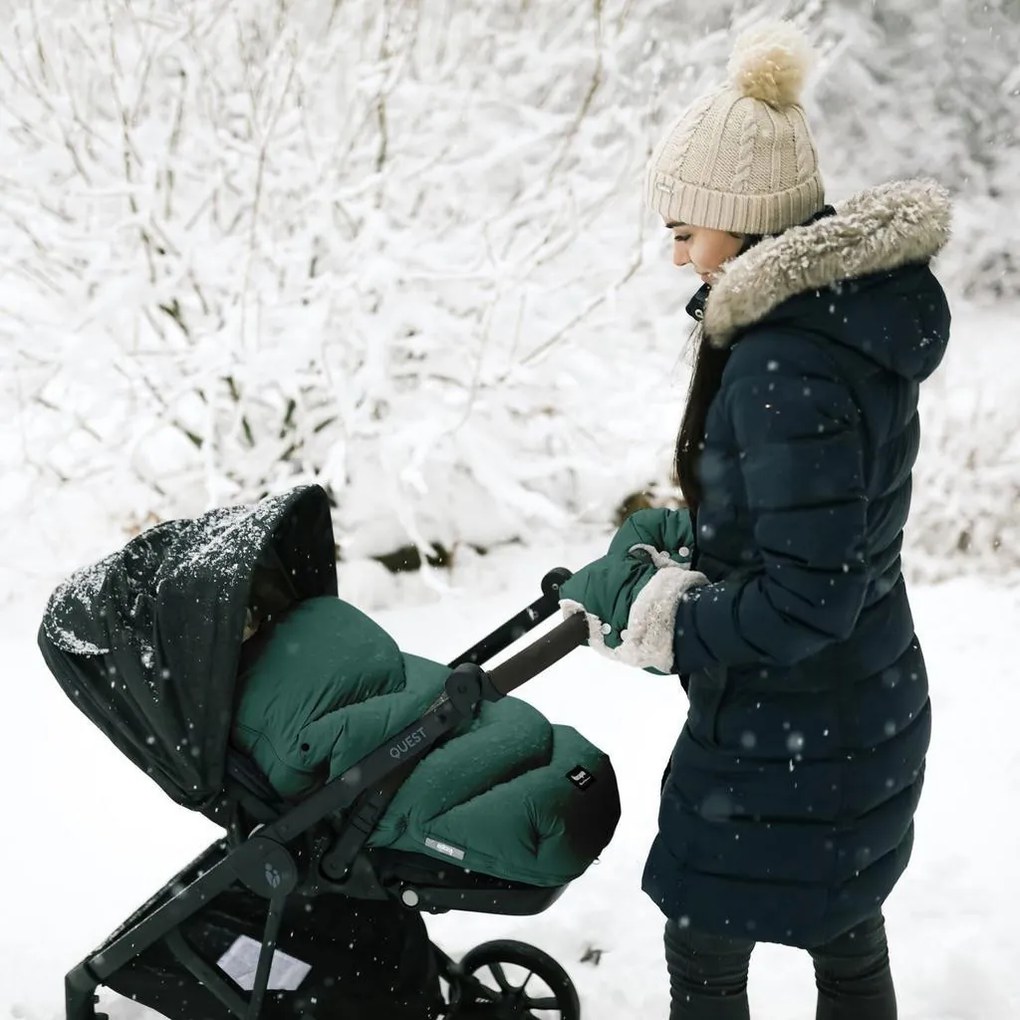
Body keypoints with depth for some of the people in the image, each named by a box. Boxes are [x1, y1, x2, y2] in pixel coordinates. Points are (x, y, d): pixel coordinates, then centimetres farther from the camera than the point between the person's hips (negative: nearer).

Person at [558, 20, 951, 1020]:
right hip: (868, 708, 9)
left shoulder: (790, 369, -30)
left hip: (783, 738, -9)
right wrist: (680, 542, 6)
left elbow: (805, 599, -28)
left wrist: (663, 617, -16)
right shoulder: (846, 302, 0)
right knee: (845, 936, 26)